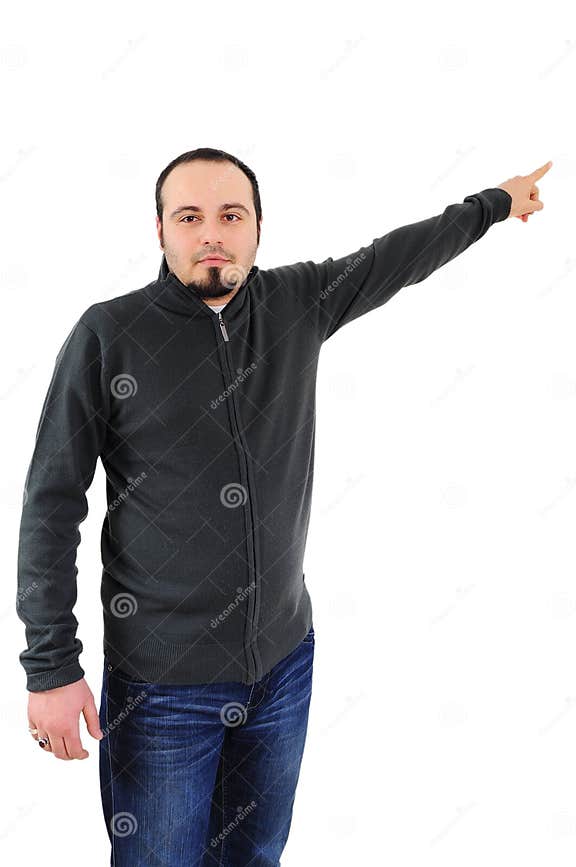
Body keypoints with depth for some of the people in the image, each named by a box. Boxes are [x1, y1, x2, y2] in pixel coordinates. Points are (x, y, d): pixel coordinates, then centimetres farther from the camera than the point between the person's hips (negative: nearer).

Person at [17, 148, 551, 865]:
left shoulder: (299, 303, -1)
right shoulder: (107, 334, -11)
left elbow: (399, 257, 16)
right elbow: (52, 504, -9)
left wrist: (495, 202, 28)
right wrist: (51, 667, -11)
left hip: (284, 663, 4)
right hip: (162, 684, -3)